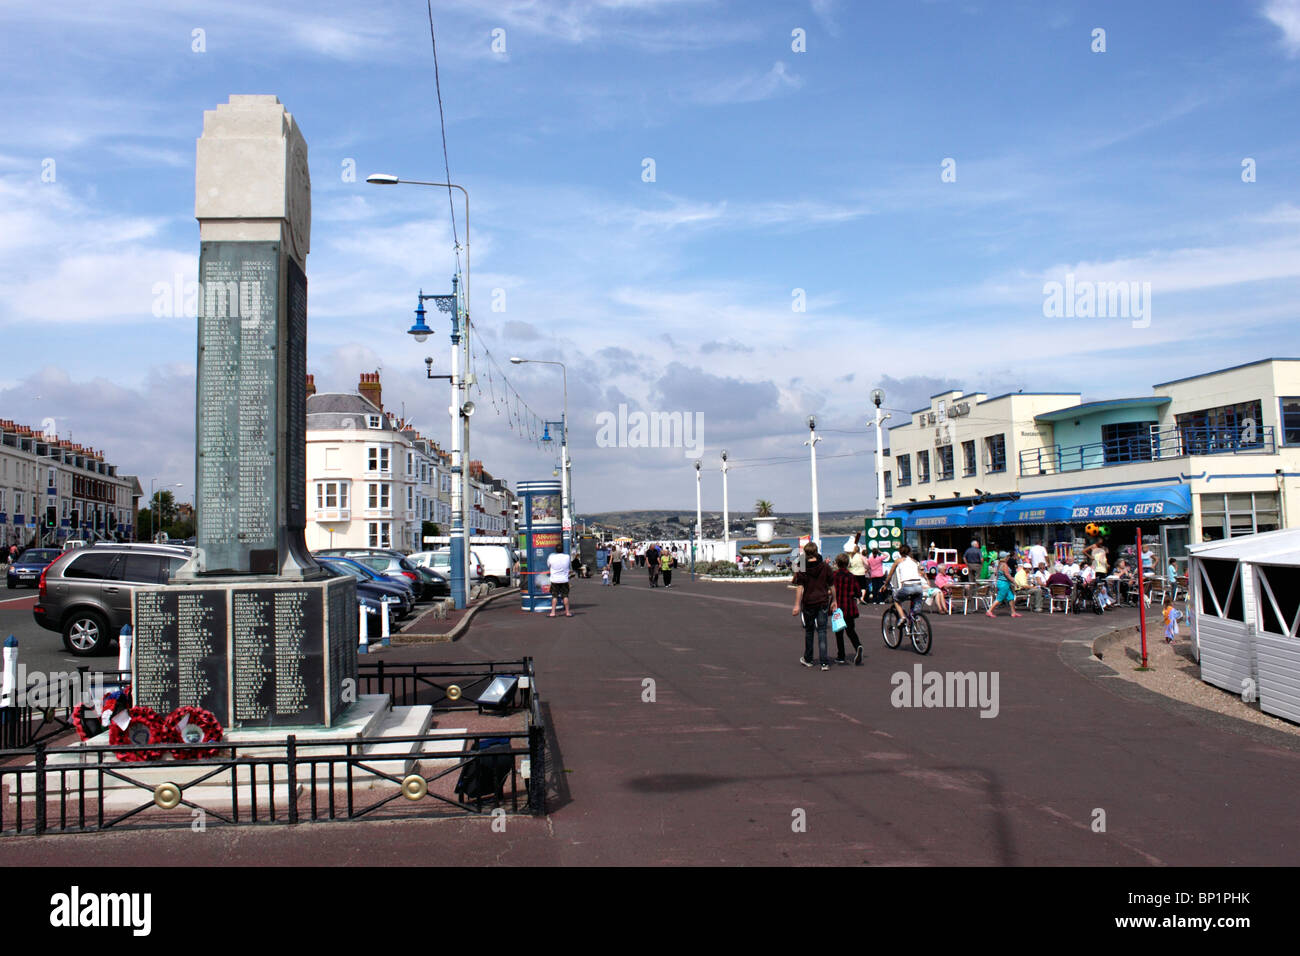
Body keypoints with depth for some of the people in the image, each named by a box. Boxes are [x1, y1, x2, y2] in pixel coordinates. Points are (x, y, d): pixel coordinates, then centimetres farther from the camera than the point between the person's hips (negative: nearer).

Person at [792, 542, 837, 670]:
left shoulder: (802, 568, -5)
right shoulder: (825, 567, 0)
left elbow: (799, 587, -10)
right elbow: (832, 585, 4)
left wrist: (797, 605, -10)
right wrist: (833, 601, 15)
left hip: (808, 603, -1)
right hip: (823, 602, 1)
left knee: (809, 631, 15)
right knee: (822, 631, 1)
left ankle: (808, 659, 27)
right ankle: (824, 662, -8)